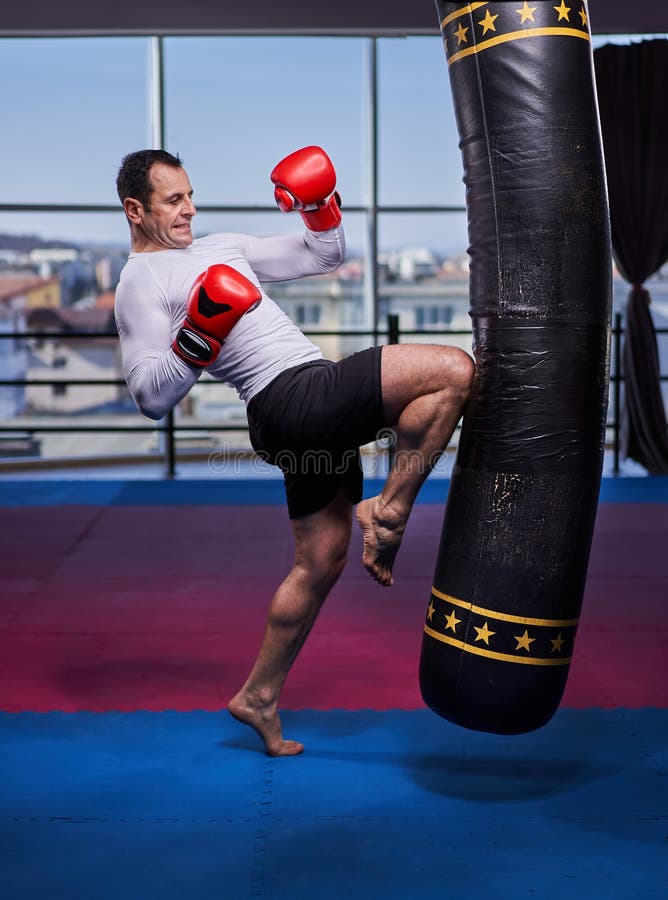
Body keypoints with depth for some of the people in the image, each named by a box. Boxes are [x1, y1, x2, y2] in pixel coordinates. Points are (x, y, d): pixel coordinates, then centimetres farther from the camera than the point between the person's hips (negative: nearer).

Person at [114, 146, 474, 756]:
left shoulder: (219, 248, 23)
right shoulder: (141, 284, -2)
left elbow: (323, 256, 29)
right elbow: (151, 398, -12)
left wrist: (321, 204, 11)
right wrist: (196, 342, -25)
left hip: (313, 408, 9)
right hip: (293, 399, -9)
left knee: (321, 563, 14)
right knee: (451, 370, -17)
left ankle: (258, 698, 23)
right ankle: (389, 513, -8)